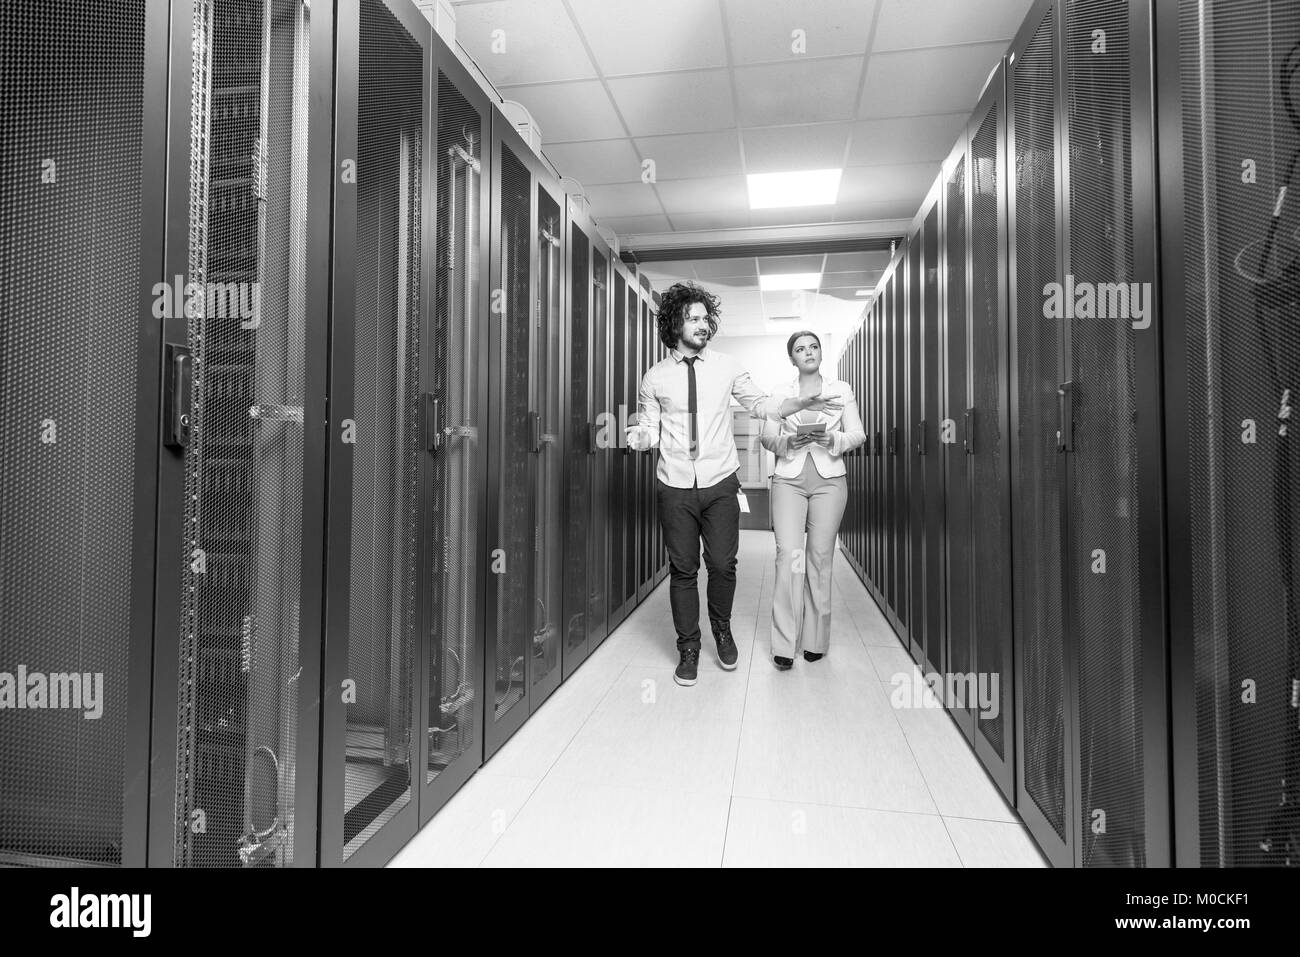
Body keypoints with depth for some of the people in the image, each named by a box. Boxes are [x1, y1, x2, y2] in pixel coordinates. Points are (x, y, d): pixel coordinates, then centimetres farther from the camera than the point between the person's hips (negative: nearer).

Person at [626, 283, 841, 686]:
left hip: (720, 485, 1)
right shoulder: (655, 377, 0)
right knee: (683, 569, 7)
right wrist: (637, 435, -20)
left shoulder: (726, 367, 2)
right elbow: (651, 431, 3)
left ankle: (722, 631, 34)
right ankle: (688, 648, 26)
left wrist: (800, 403, -4)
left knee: (723, 565, 4)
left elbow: (761, 404, 10)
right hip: (675, 487, 0)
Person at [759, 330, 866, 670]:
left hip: (829, 479, 0)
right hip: (789, 478, 0)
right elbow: (766, 435, 7)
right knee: (788, 553, -10)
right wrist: (787, 442, -14)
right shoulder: (780, 393, 12)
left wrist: (831, 439, -14)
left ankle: (816, 640, 13)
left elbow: (858, 434, 6)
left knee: (820, 556, 0)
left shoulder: (842, 390, 11)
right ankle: (784, 644, -5)